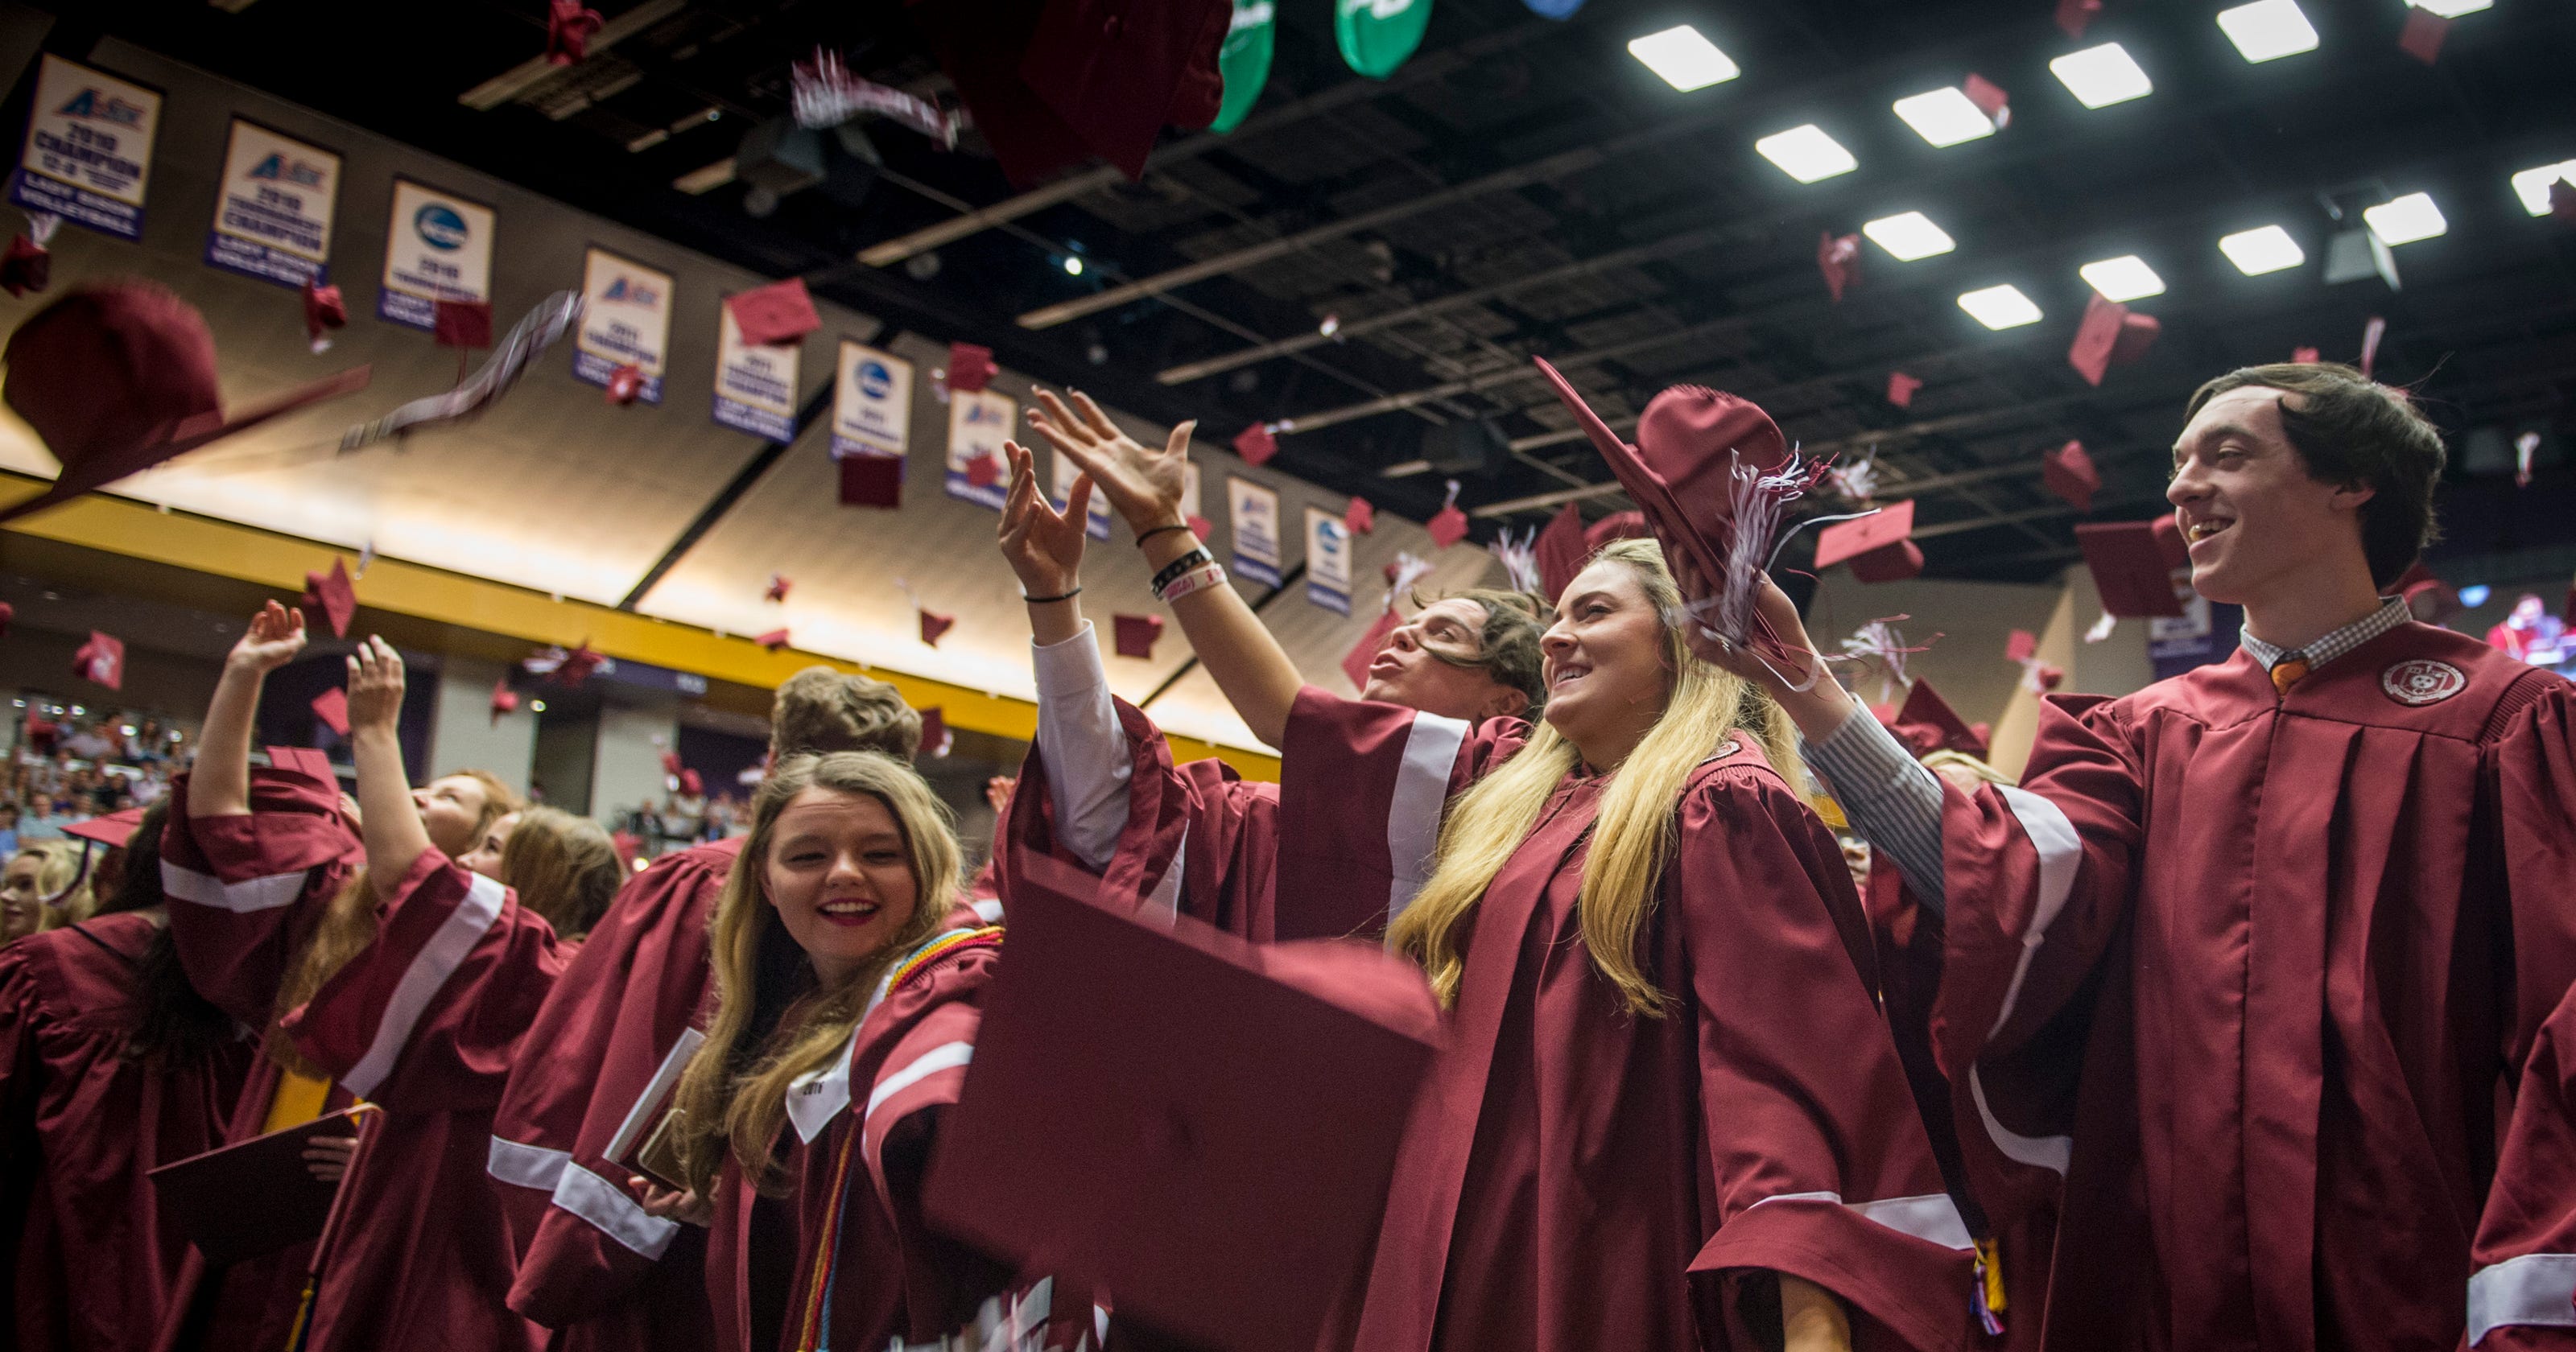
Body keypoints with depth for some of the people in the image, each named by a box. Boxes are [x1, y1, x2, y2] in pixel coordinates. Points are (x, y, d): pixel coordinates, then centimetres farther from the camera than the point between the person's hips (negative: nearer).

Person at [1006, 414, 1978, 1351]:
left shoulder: (1724, 808, -8)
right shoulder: (1507, 786, 14)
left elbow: (1780, 1057, -18)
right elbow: (1301, 722, 19)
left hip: (1612, 1271, -7)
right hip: (1465, 1256, 7)